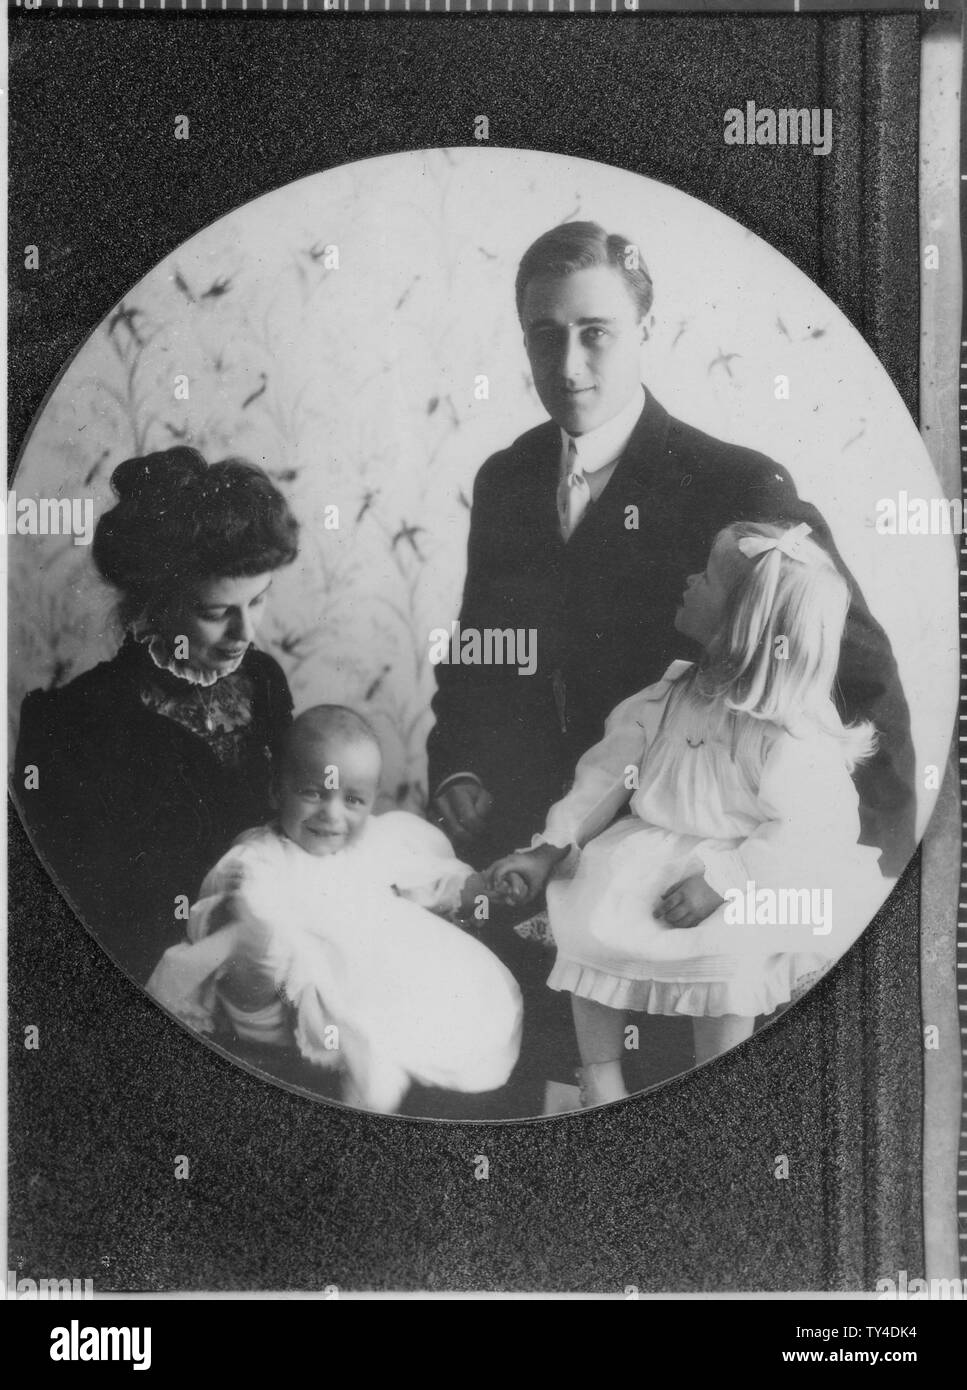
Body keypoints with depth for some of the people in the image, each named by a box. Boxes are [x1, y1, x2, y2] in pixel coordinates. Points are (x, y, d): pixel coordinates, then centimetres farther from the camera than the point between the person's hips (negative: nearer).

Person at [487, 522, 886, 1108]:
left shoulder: (794, 735, -18)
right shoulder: (673, 694, 1)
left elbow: (812, 831, -21)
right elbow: (610, 768, 3)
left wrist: (720, 881, -30)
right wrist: (550, 850, -7)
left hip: (754, 870, -5)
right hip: (656, 849, 6)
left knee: (724, 950, -30)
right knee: (587, 916, -13)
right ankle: (601, 1080, 1)